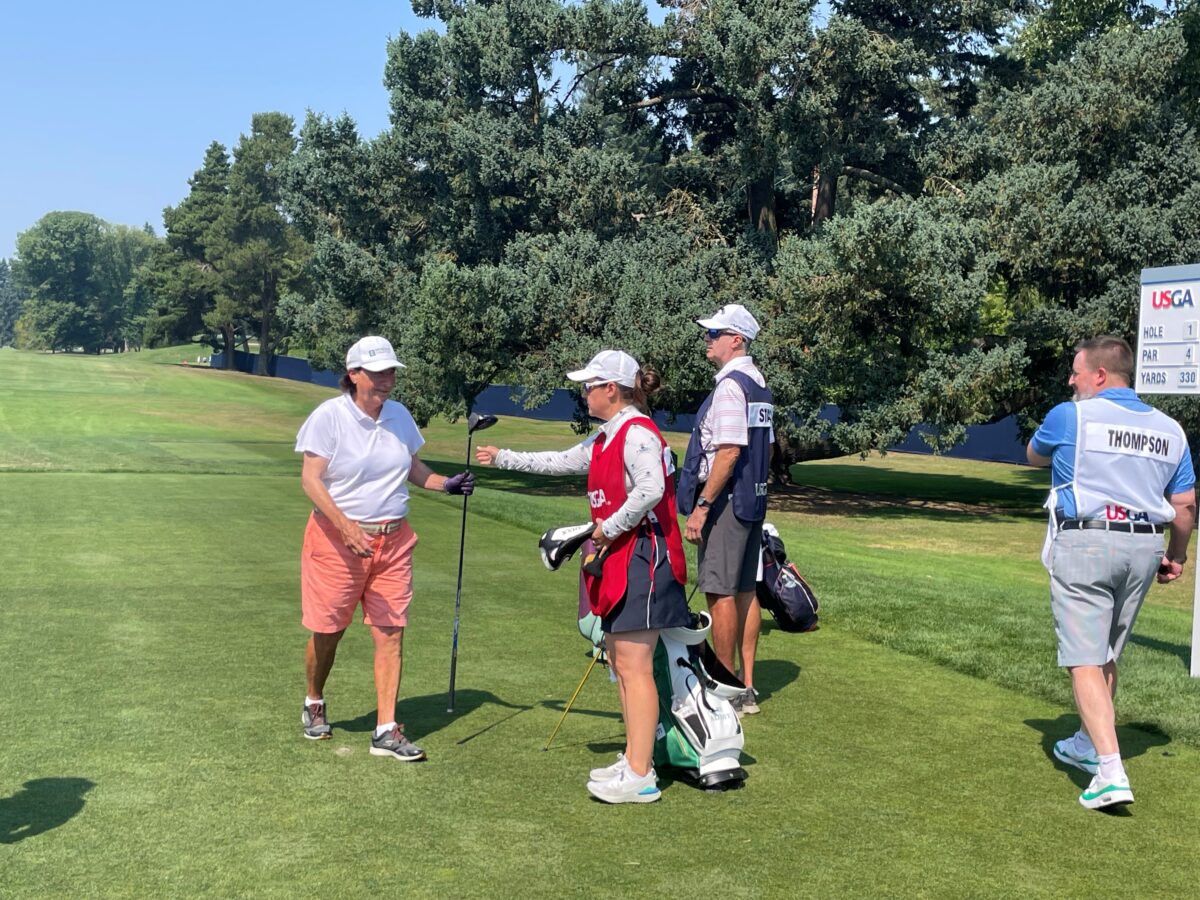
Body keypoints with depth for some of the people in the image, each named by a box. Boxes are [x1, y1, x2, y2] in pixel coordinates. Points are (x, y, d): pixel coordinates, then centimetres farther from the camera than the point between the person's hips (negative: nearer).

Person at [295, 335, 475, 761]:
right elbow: (310, 478, -16)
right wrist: (346, 527, -27)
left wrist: (447, 483, 1)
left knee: (391, 632, -1)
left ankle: (386, 730, 5)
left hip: (393, 539, 4)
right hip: (337, 537, -4)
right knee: (328, 631, 9)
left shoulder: (399, 415, 6)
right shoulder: (329, 416, -11)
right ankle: (314, 704, 37)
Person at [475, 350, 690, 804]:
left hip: (642, 557, -10)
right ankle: (636, 759, 23)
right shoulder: (606, 437, 17)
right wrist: (503, 458, 34)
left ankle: (640, 777, -3)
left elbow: (650, 490, -28)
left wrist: (609, 528, -16)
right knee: (620, 661, 13)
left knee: (633, 665, -9)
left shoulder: (637, 432, -14)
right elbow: (561, 462, 30)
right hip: (618, 560, 10)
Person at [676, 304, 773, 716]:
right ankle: (746, 689, 18)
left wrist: (702, 506, -20)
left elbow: (728, 452, -22)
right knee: (745, 591, 12)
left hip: (726, 501, -10)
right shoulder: (760, 384, 15)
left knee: (720, 593, -5)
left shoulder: (730, 386, -16)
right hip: (753, 500, 10)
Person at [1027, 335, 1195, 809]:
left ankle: (1111, 771, -16)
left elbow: (1034, 456, 13)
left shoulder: (1070, 417, -6)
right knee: (1107, 657, 20)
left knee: (1085, 662, -6)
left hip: (1084, 544, -6)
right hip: (1143, 548, 6)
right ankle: (1088, 745, 36)